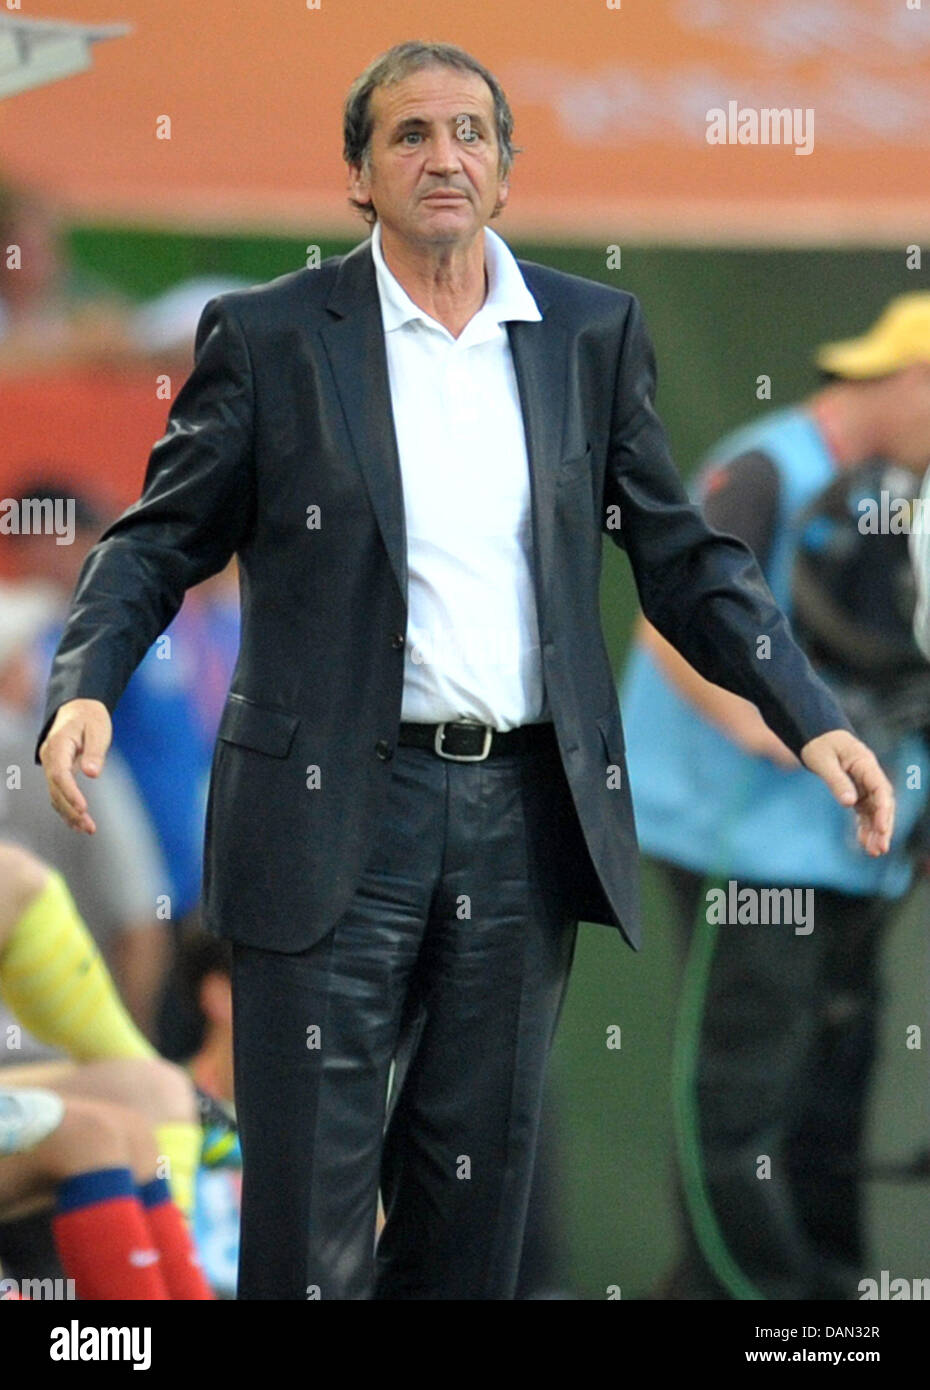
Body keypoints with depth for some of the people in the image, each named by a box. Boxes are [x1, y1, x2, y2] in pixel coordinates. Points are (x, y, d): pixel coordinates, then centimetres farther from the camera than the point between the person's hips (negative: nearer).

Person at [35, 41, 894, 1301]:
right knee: (311, 1195, -3)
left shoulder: (593, 335, 8)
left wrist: (812, 720, 0)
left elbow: (682, 557, 11)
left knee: (477, 1193, 9)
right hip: (334, 814, -3)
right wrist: (85, 687, -16)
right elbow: (161, 543, 2)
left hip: (527, 816, 3)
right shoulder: (270, 336, 0)